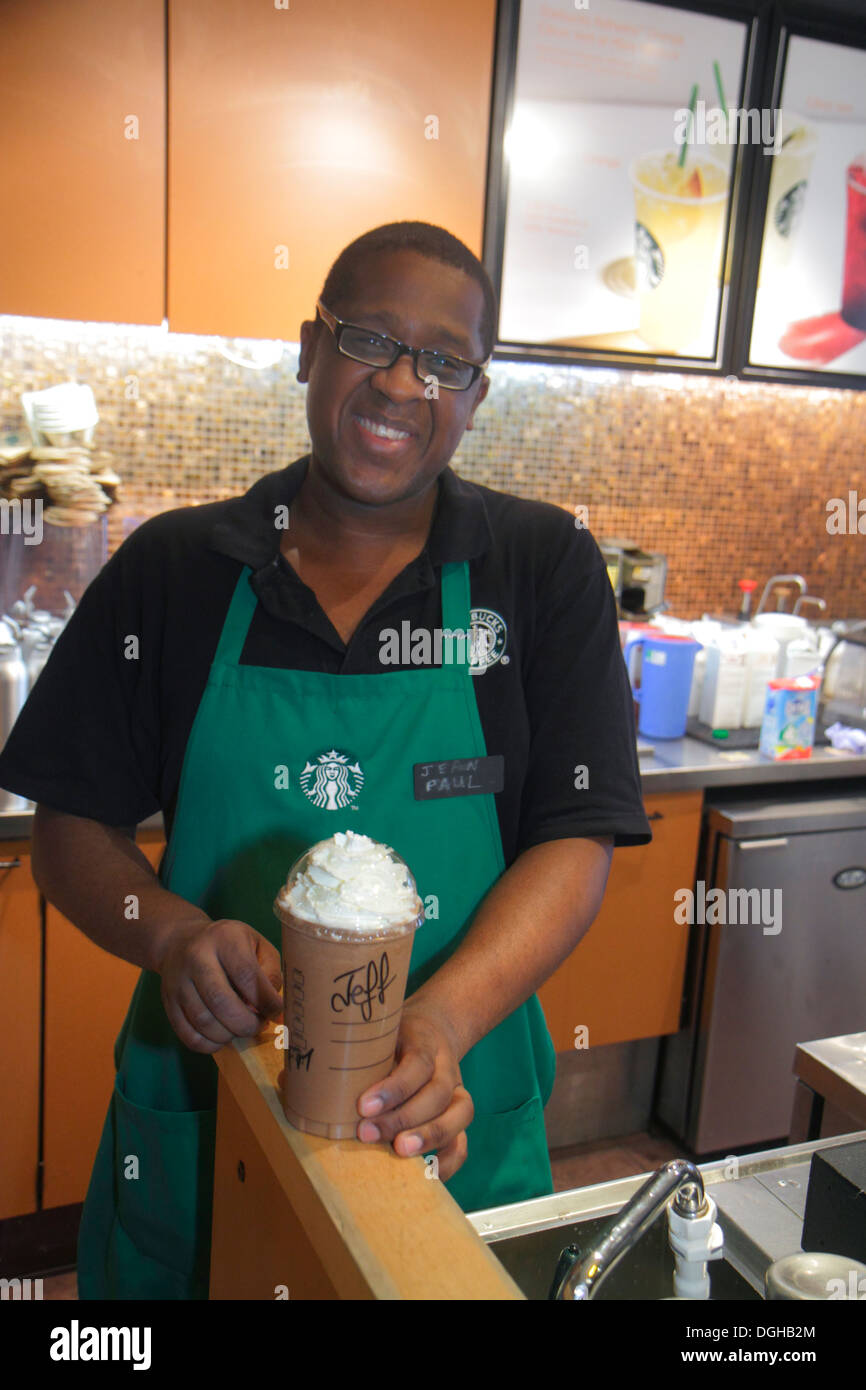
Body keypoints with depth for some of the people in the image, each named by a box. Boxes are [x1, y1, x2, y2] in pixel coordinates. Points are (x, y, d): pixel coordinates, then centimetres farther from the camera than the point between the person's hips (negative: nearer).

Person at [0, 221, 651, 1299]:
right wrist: (174, 935, -19)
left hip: (446, 1126, 0)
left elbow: (577, 839, -10)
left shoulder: (546, 570, -4)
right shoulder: (170, 571, -1)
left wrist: (443, 1020, -26)